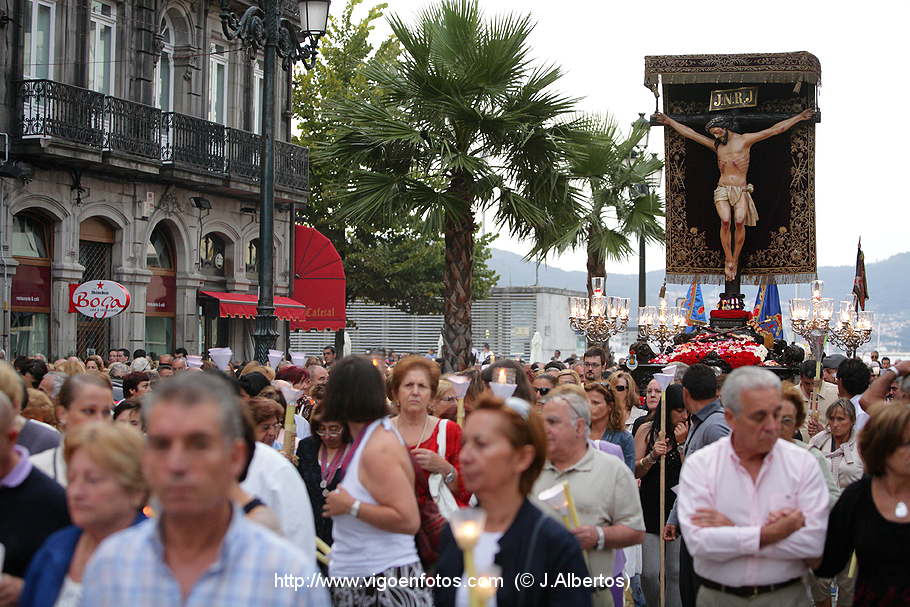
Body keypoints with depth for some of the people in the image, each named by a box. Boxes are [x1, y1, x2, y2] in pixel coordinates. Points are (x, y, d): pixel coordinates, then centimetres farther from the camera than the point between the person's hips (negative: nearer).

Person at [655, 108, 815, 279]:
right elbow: (689, 133, 20)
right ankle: (728, 259, -14)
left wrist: (799, 117, 7)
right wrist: (669, 121, 22)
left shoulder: (745, 139, 7)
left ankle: (735, 259, -12)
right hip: (722, 190, 2)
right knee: (725, 221, -22)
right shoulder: (716, 145, 16)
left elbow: (776, 129, 7)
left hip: (741, 190, -2)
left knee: (740, 221, -23)